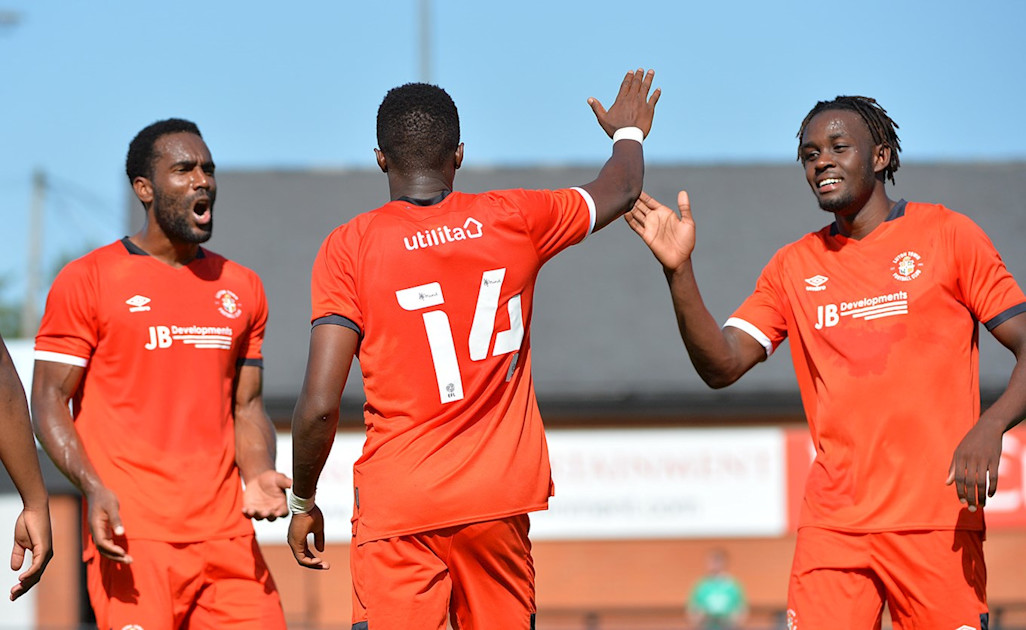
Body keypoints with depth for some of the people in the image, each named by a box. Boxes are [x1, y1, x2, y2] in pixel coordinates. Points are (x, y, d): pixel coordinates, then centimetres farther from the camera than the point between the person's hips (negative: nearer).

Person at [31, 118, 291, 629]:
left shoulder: (241, 289, 17)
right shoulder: (87, 280, 1)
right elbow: (49, 401, 0)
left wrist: (259, 475, 0)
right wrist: (92, 487, -16)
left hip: (227, 533, 5)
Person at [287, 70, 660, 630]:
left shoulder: (349, 248, -4)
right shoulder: (513, 221, 4)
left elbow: (319, 405, -9)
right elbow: (621, 190, 25)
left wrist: (303, 502, 6)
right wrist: (628, 133, 47)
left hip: (396, 506, -3)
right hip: (500, 499, 3)